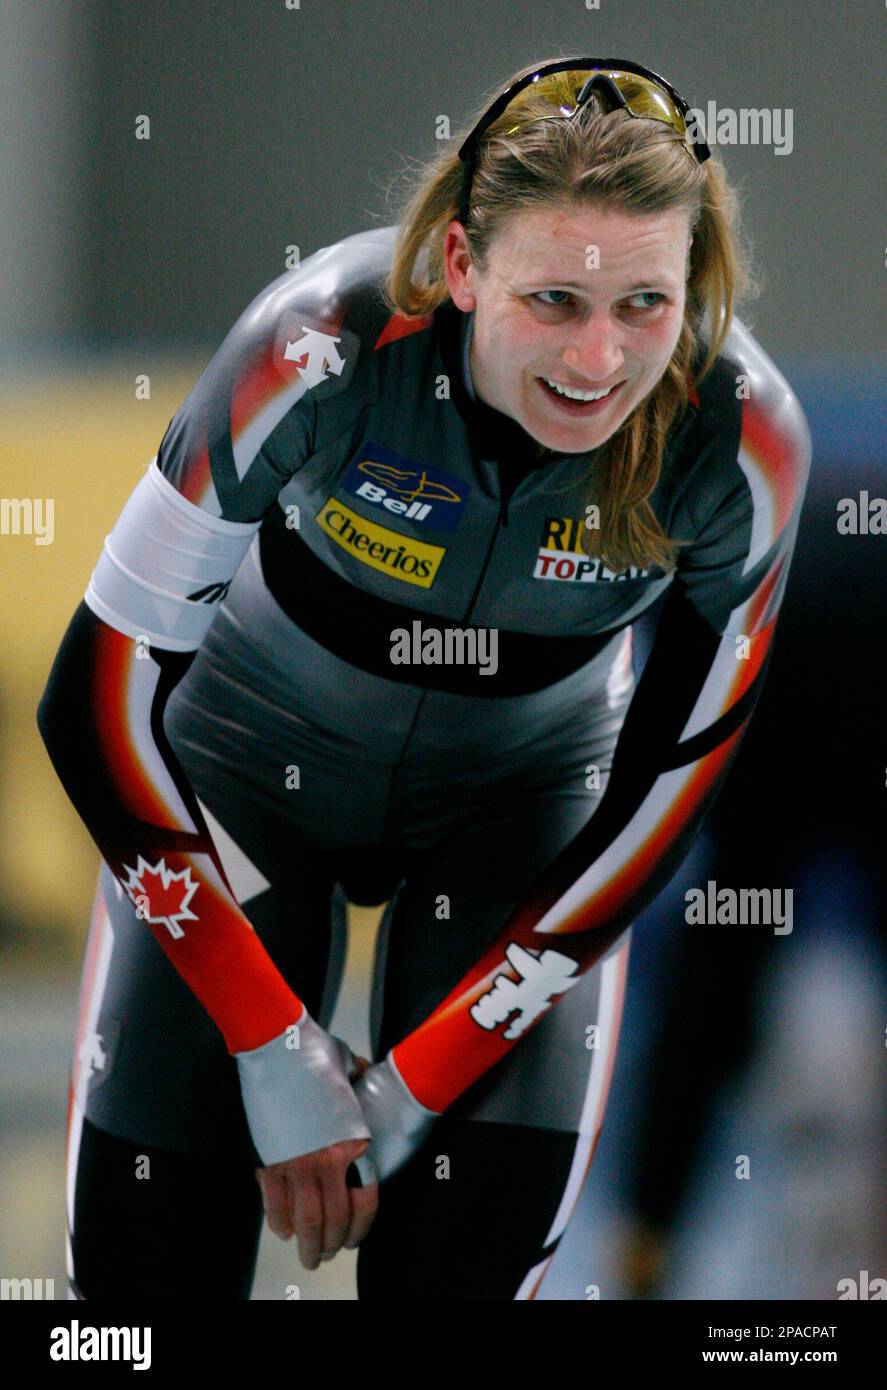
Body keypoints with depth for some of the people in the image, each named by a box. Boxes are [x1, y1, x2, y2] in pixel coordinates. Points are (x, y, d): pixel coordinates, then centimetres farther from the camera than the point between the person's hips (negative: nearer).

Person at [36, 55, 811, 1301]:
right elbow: (100, 697, -25)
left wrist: (414, 1086, -17)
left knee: (468, 1256, -15)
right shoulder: (327, 350, -34)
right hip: (251, 768, -1)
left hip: (521, 804, 1)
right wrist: (278, 1053, -24)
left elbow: (666, 788, -15)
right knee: (149, 1259, -6)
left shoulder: (741, 440, -27)